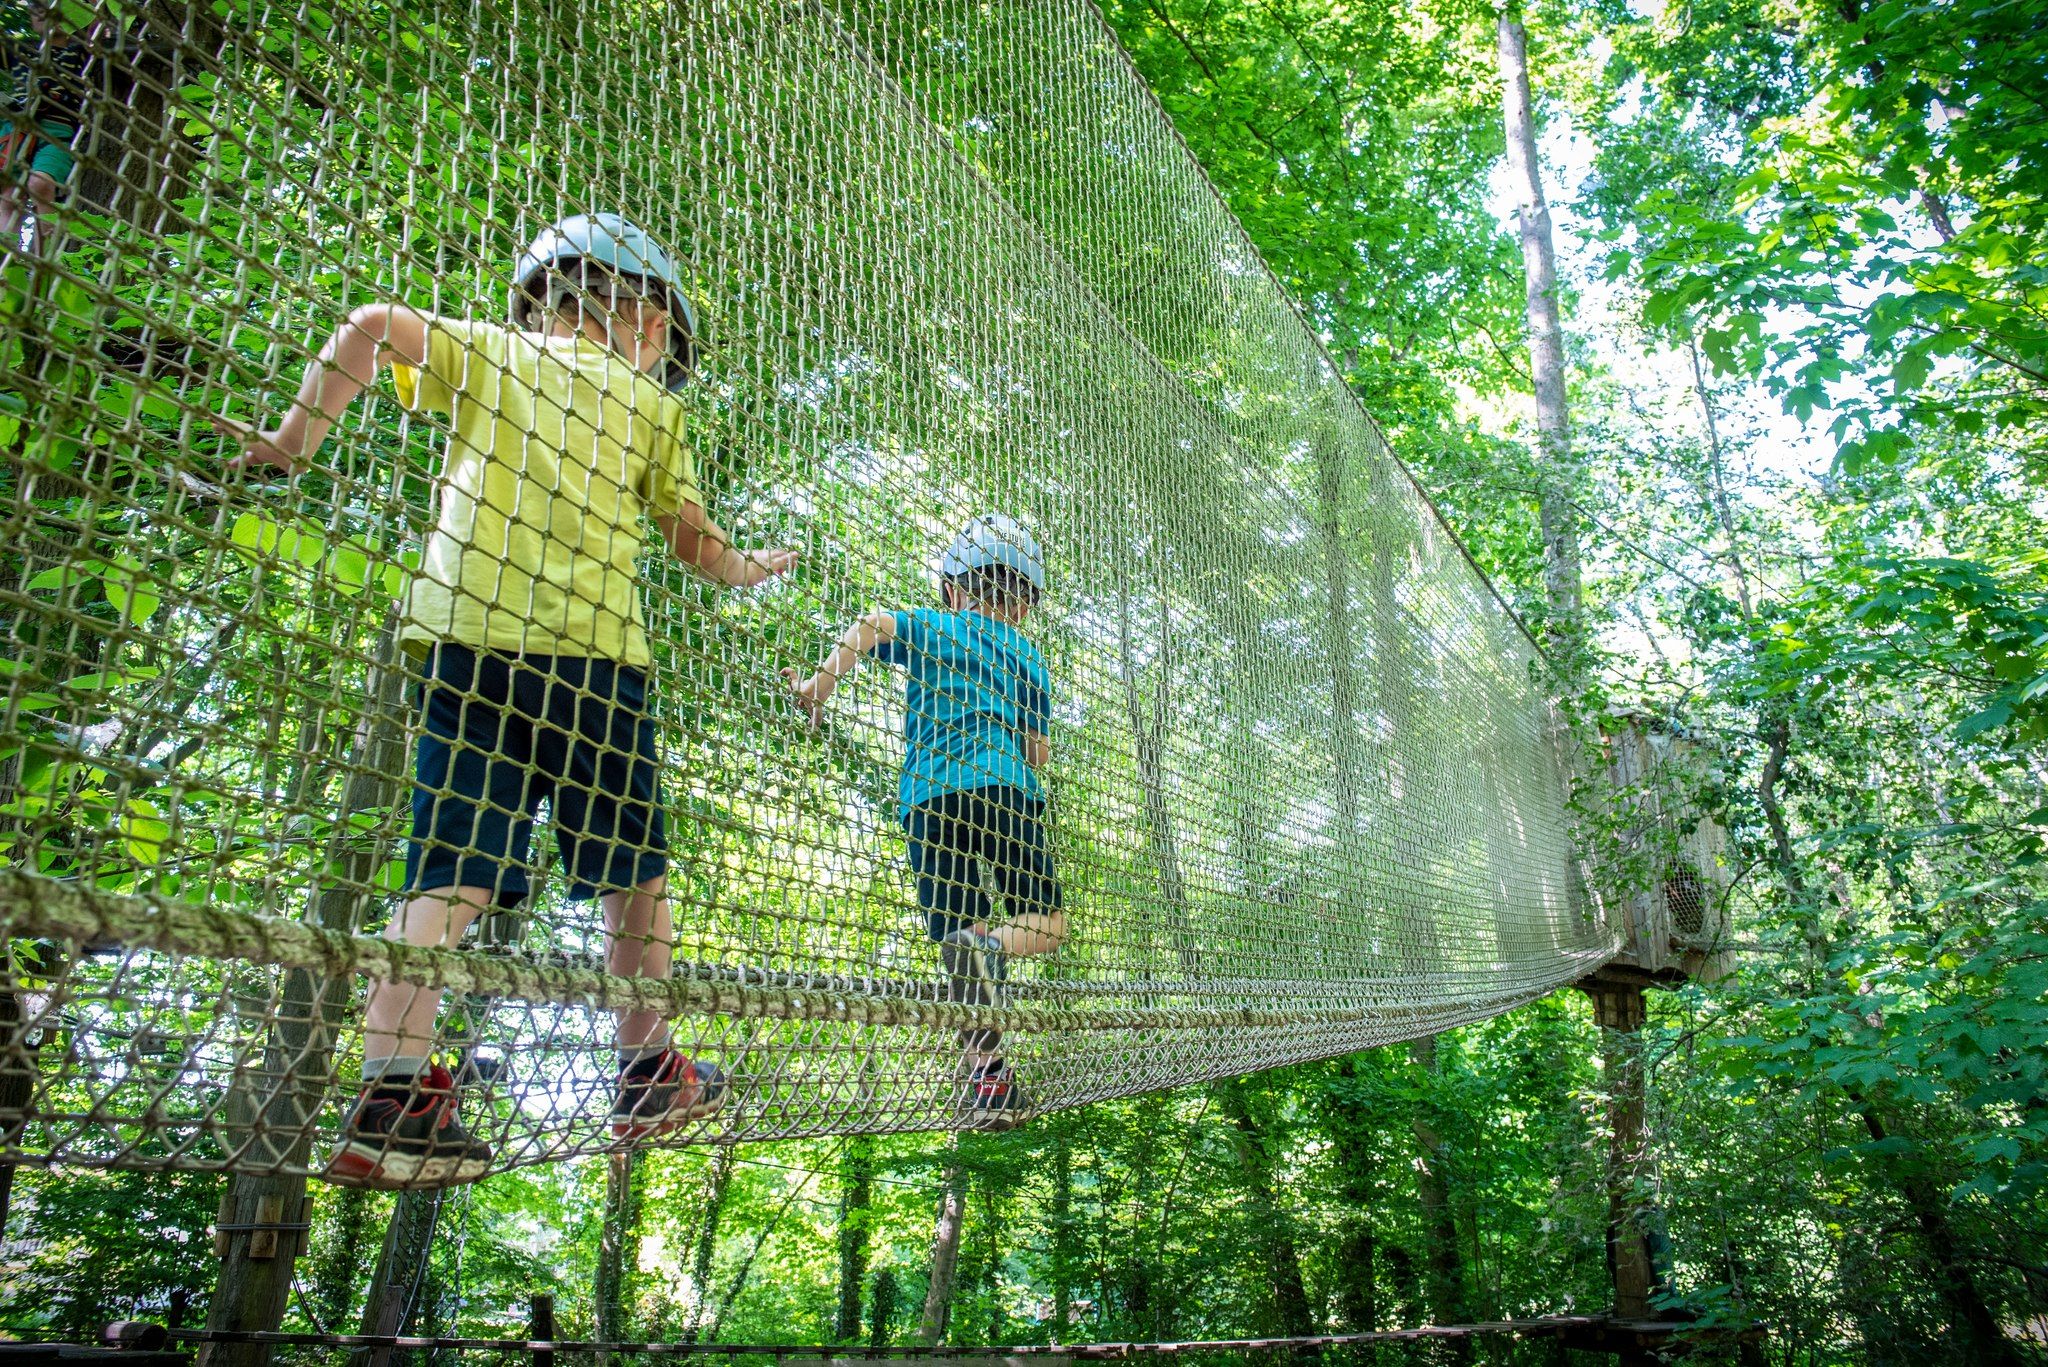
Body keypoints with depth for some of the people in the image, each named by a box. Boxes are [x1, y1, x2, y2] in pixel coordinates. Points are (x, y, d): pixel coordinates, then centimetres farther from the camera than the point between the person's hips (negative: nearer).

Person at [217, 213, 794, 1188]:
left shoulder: (486, 352, 19)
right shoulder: (647, 401, 16)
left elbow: (375, 326, 2)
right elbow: (693, 538, 18)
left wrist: (297, 438, 7)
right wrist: (741, 569, 39)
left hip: (468, 634, 2)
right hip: (592, 647, -2)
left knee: (452, 870, -3)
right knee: (632, 867, 11)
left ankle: (391, 1097, -16)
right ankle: (646, 1073, 21)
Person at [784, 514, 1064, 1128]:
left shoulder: (932, 627, 18)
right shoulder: (1026, 655, 19)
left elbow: (873, 626, -5)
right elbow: (1037, 752, 14)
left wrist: (819, 686, -5)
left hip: (925, 798, 1)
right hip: (1003, 789, -1)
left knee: (962, 947, 4)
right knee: (1046, 923, 5)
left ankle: (988, 1079, -6)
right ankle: (988, 947, -28)